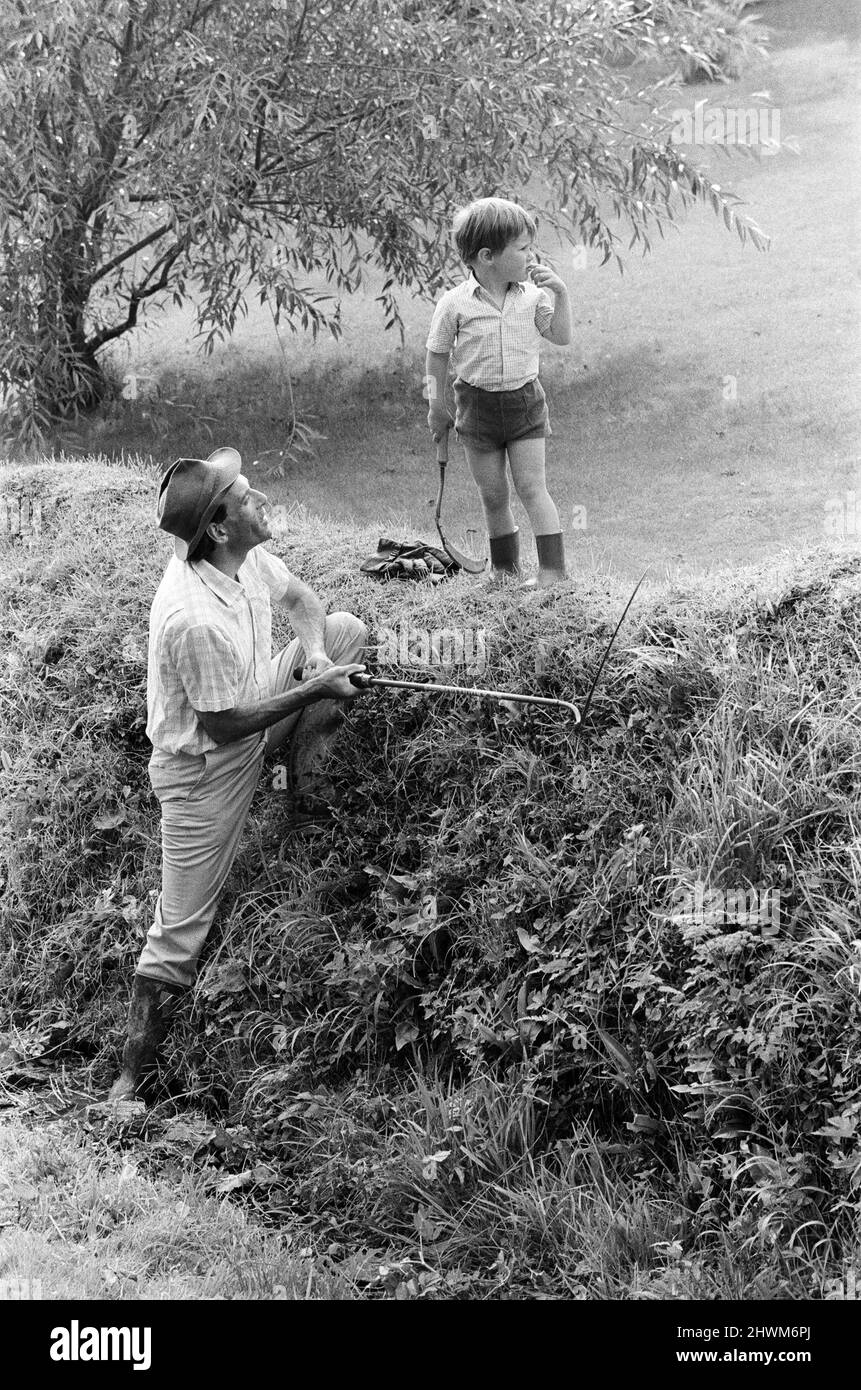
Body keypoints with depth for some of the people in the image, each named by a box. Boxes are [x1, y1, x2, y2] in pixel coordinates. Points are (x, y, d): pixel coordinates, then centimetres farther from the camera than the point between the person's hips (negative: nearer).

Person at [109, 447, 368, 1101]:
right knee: (181, 929, -1)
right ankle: (136, 1071, 13)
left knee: (349, 628, 0)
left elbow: (302, 599, 9)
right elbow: (224, 726, -27)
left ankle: (307, 763, 10)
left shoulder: (247, 557, -12)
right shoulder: (195, 619, -37)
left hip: (256, 713, 8)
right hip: (205, 770, -8)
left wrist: (314, 649, -12)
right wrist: (315, 689, -20)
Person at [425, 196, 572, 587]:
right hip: (477, 404, -1)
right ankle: (505, 567, 21)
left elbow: (562, 336, -1)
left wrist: (560, 294, -12)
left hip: (525, 401, 1)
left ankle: (552, 568, -4)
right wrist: (437, 407, 5)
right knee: (492, 494, 7)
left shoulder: (532, 296, -2)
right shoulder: (455, 304, -10)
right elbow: (437, 356, 0)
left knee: (531, 486, -5)